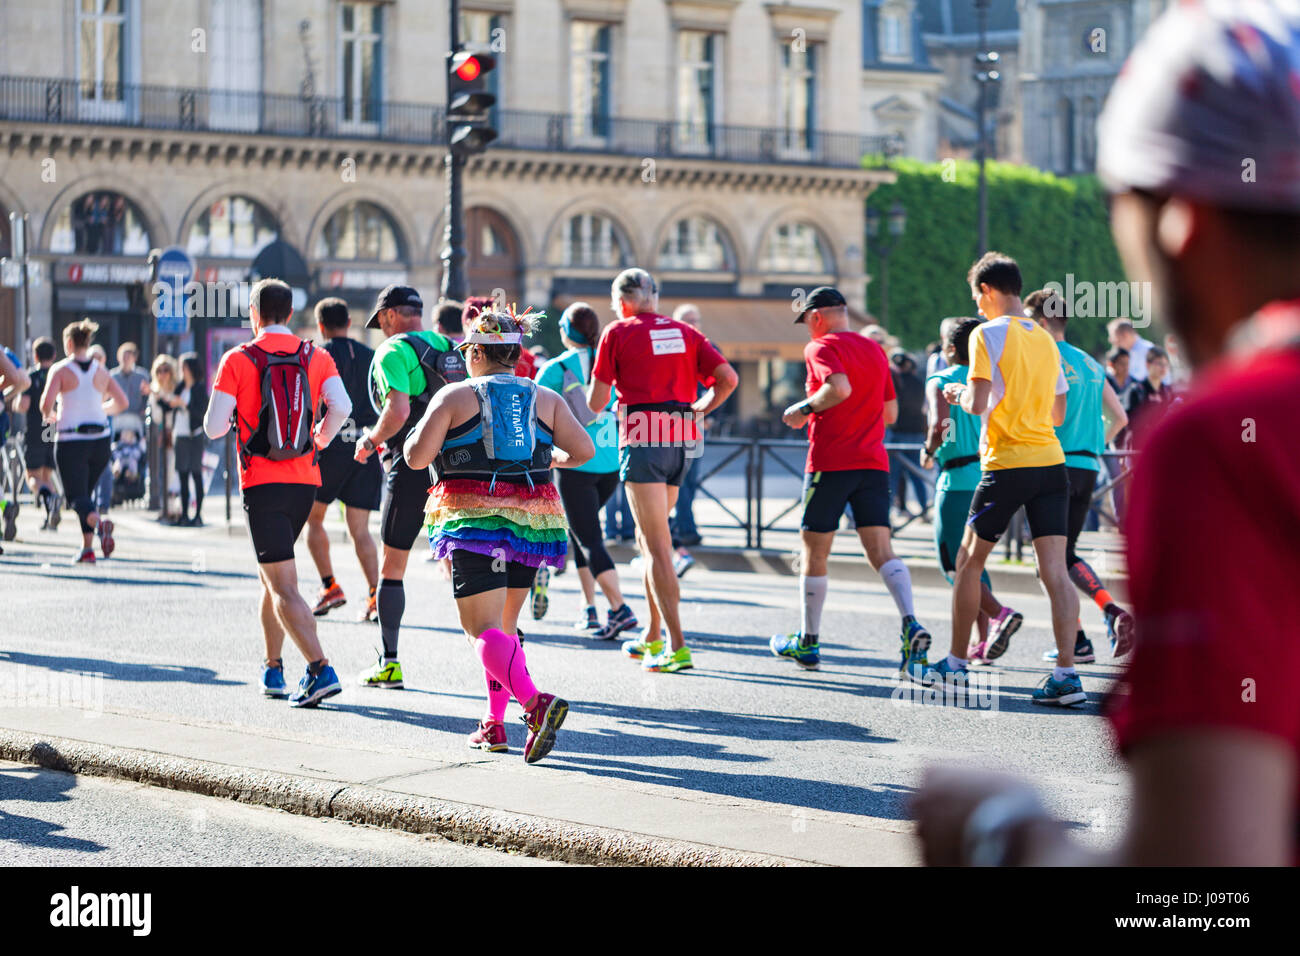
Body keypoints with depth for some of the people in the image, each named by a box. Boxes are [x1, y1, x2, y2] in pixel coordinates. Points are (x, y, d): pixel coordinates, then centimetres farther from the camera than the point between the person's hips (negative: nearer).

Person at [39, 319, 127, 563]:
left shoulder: (60, 370, -6)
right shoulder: (101, 371, 7)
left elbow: (47, 401, -17)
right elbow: (121, 402, 5)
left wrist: (47, 414, 6)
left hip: (71, 441, -4)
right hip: (100, 440, 4)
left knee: (77, 497, -2)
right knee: (86, 492, 19)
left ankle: (98, 523, -34)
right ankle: (87, 549, 13)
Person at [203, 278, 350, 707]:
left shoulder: (238, 360, -3)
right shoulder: (316, 357, 6)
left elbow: (213, 427, -7)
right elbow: (341, 405, -11)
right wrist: (321, 438, 9)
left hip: (261, 483, -5)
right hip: (305, 481, 5)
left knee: (283, 587, -9)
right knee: (271, 574, 22)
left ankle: (321, 670, -24)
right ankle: (272, 671, 26)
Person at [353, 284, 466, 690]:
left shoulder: (393, 352, -8)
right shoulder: (452, 350, 13)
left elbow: (398, 412, -23)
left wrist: (371, 441, -3)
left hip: (411, 472, -5)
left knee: (391, 566, 6)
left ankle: (389, 664, 7)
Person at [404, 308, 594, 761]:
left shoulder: (454, 397, 0)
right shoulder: (545, 399, 9)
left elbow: (416, 457, -6)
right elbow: (583, 451, 1)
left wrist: (419, 430, 16)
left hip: (474, 521, -5)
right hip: (531, 520, 5)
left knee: (485, 631, -10)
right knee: (505, 628, 20)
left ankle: (536, 703, -33)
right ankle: (494, 724, 19)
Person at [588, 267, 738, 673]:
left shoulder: (617, 332, 0)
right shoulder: (684, 332, 14)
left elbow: (596, 402, 0)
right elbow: (727, 378, 4)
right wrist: (696, 410, 13)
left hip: (641, 441, -6)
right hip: (680, 442, 6)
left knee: (657, 545, -7)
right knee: (649, 537, 20)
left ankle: (677, 646, -13)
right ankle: (652, 637, 27)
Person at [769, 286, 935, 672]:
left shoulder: (821, 347, -5)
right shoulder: (875, 350, 16)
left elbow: (839, 387, -25)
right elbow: (890, 413, 20)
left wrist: (803, 408, -11)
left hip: (830, 463, -5)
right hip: (874, 463, 6)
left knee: (814, 552, 7)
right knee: (880, 550, -2)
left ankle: (808, 643, 17)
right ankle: (911, 623, -25)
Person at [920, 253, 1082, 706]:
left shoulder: (988, 334, -6)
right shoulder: (1045, 340, 13)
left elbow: (978, 404, -14)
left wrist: (958, 394, 7)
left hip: (1006, 465, -5)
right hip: (1051, 463, 5)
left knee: (969, 562, 12)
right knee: (1056, 571, -2)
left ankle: (955, 663, 20)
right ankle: (1066, 674, -12)